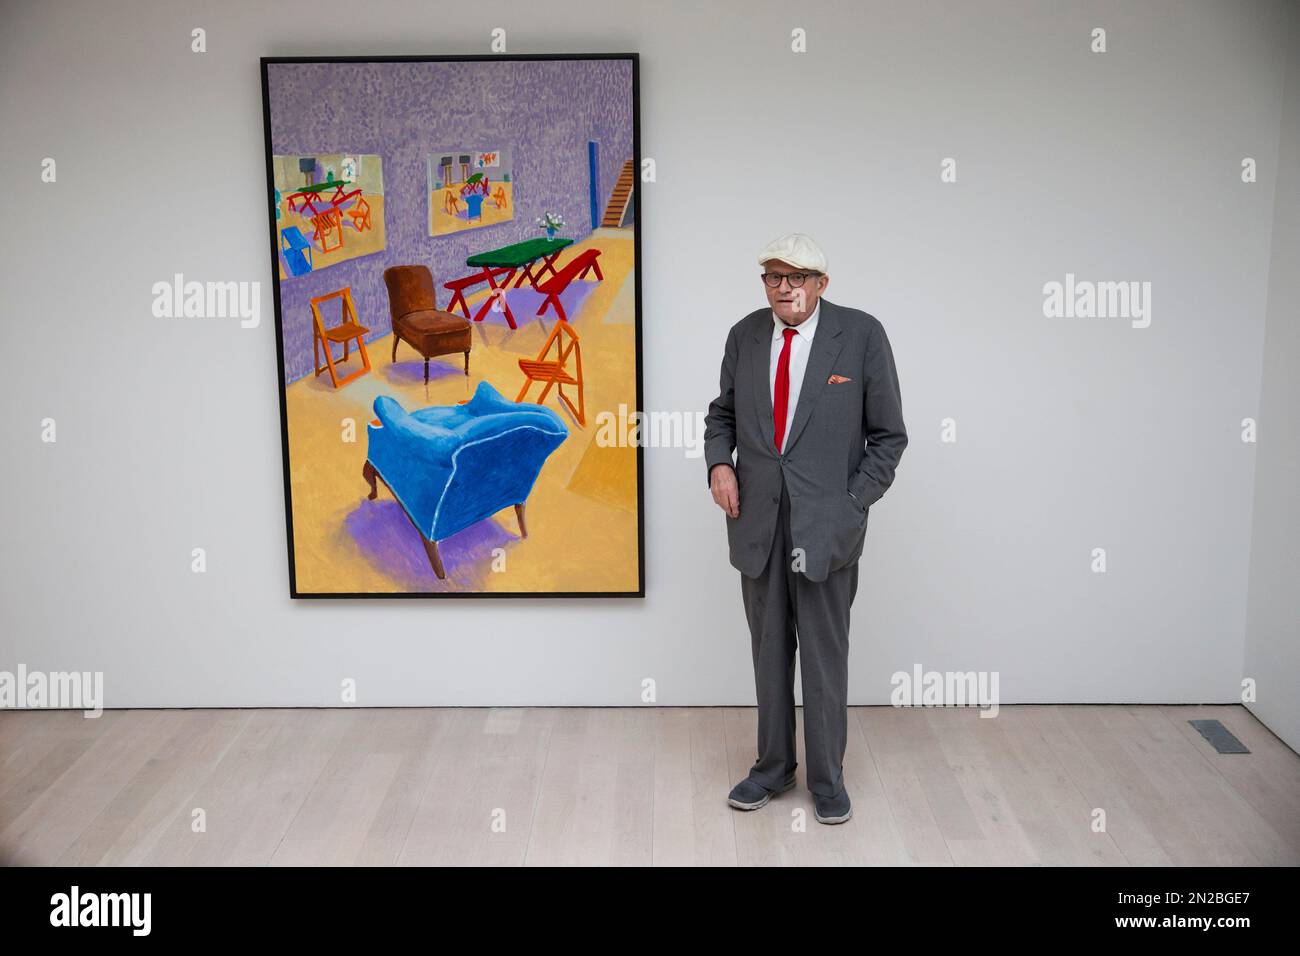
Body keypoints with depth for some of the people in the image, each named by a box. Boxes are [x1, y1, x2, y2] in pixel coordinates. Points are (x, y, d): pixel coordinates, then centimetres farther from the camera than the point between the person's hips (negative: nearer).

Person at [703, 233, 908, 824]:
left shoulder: (861, 335, -6)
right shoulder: (745, 336, 5)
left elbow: (888, 435, -1)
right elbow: (722, 412, 18)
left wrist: (853, 504, -8)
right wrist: (719, 463, -1)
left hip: (826, 521, -3)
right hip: (757, 517, 4)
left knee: (825, 654, 4)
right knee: (769, 651, 13)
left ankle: (827, 780, 21)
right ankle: (772, 768, 29)